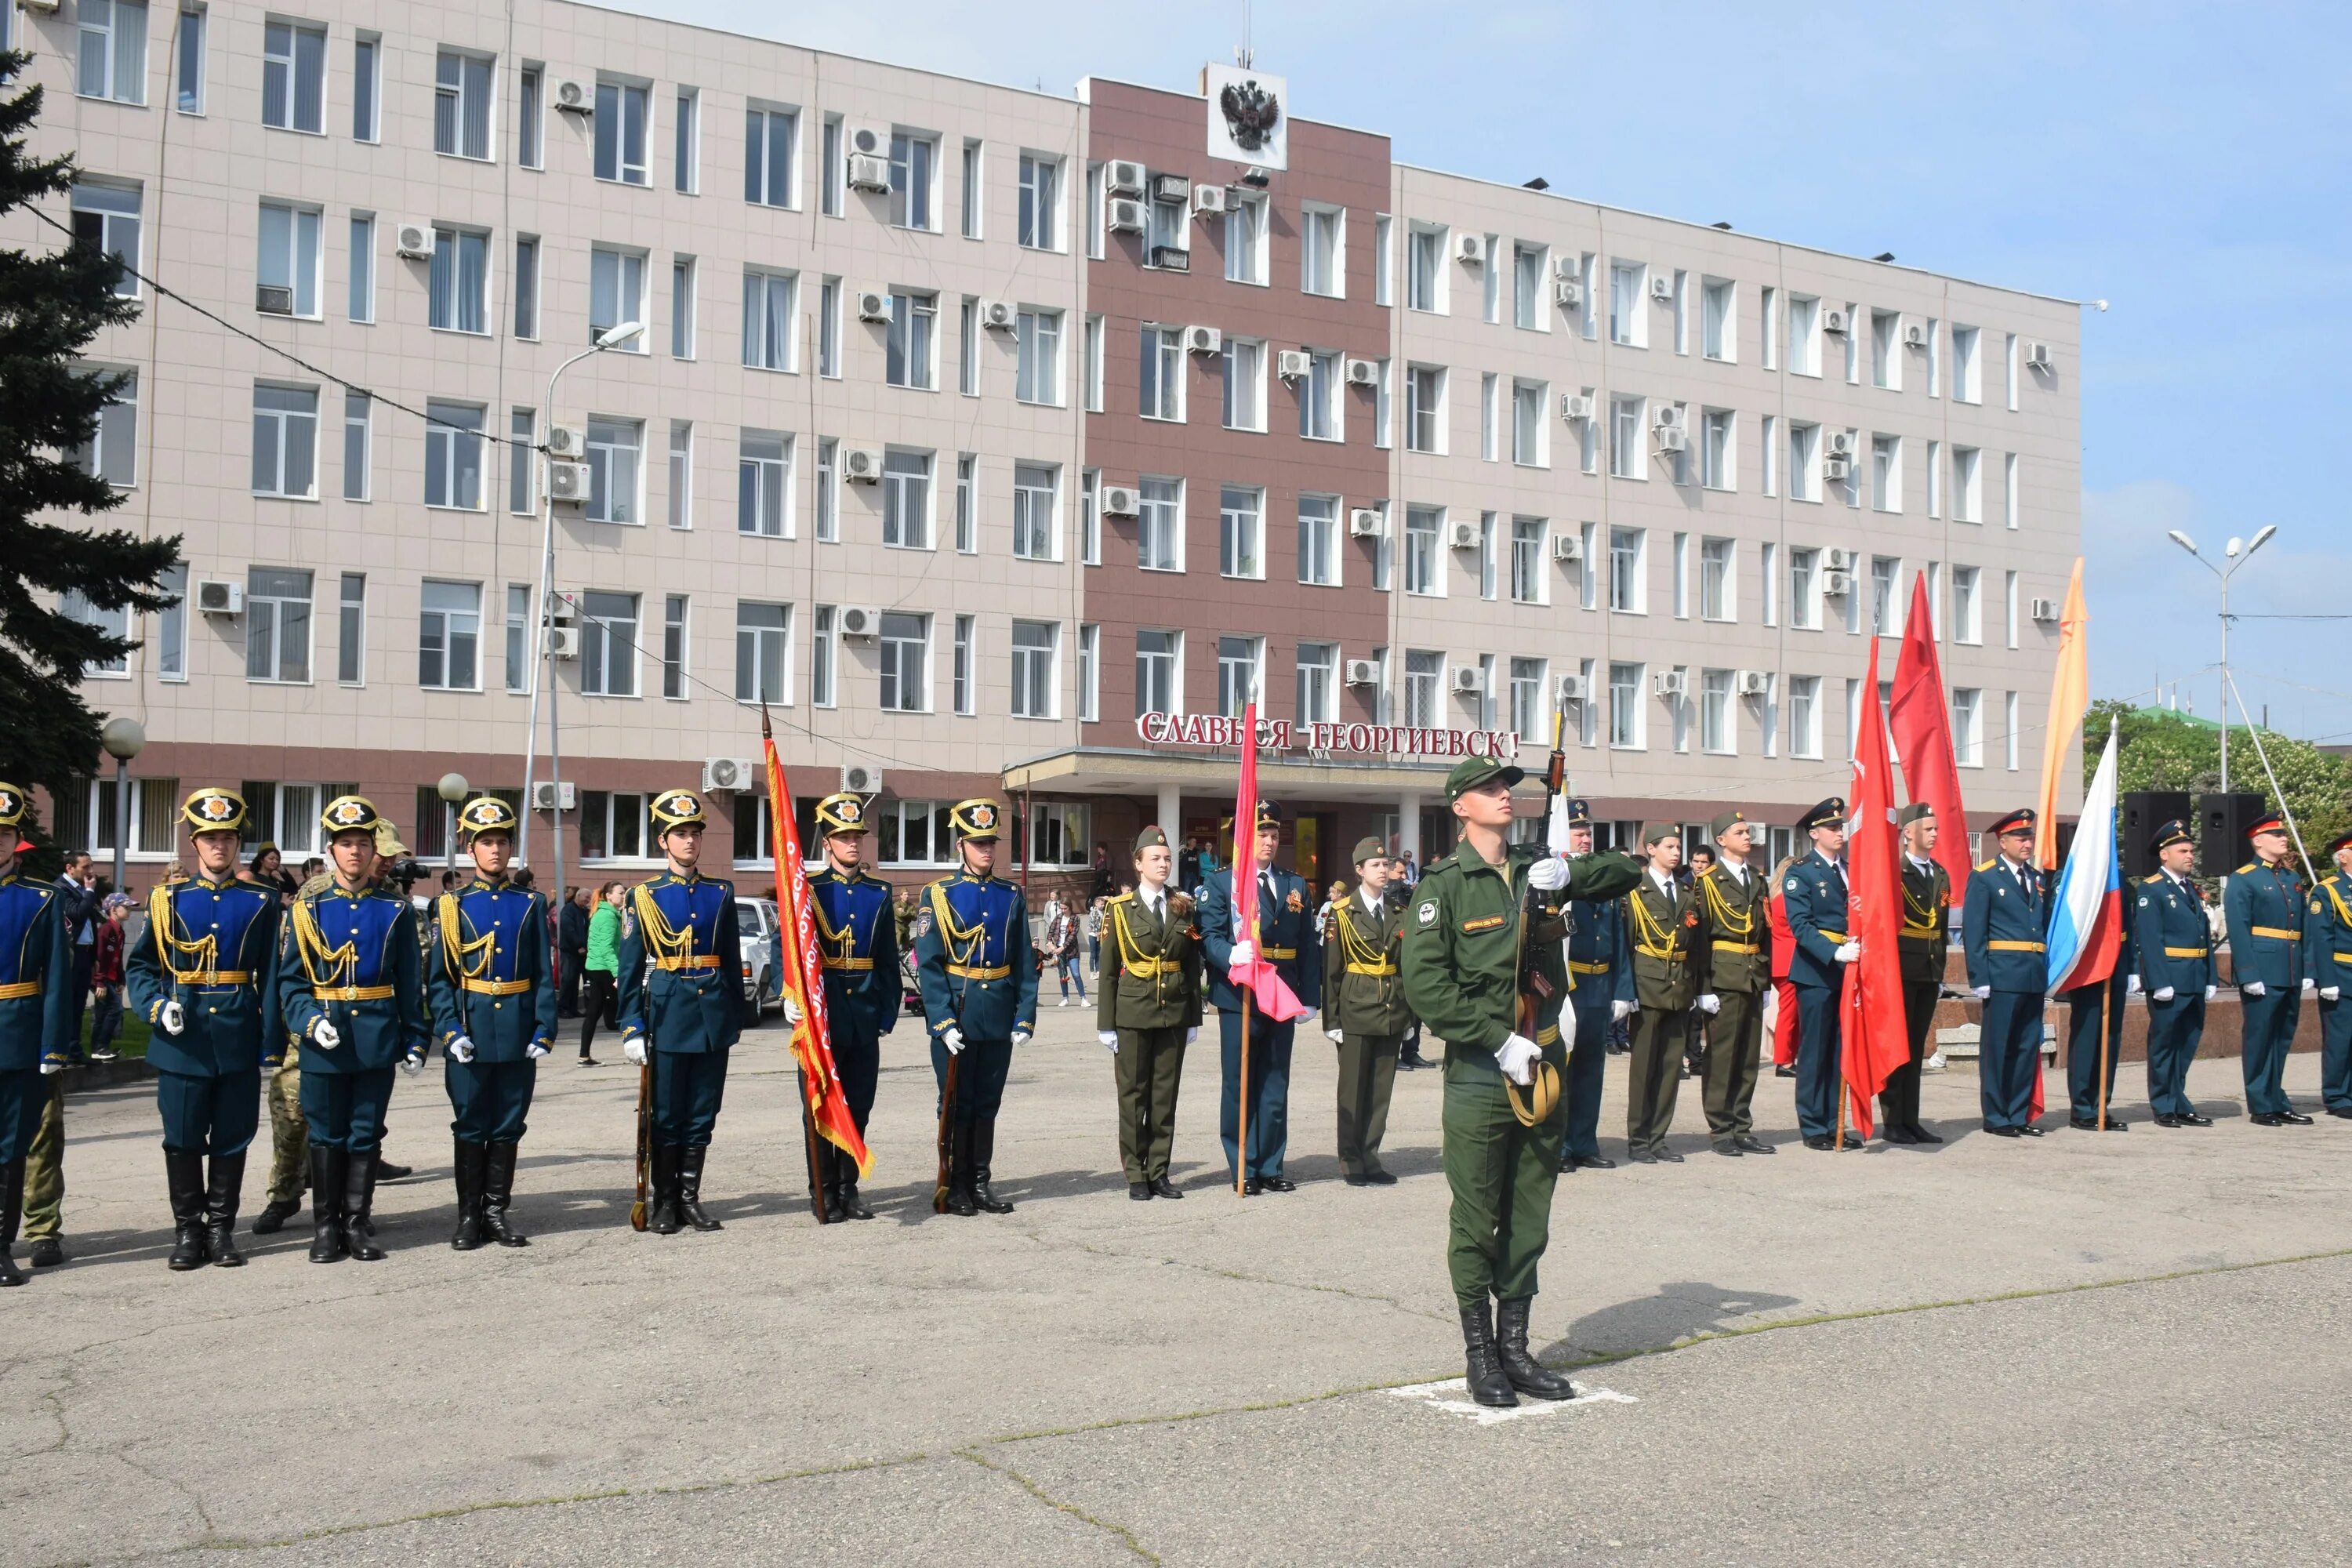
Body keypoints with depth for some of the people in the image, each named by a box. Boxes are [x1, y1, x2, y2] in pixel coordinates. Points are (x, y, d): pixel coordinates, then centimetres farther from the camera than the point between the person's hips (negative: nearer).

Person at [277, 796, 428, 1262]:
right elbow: (290, 980, 1)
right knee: (327, 1136, 6)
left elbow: (410, 982, 6)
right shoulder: (308, 908, 3)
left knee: (366, 1136, 6)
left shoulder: (397, 909, 4)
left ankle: (358, 1226, 16)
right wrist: (311, 1021, -15)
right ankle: (327, 1229, 16)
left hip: (377, 1042, 0)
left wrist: (415, 1041, 2)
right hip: (324, 1045, 0)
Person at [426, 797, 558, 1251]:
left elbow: (544, 975, 5)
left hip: (518, 1038, 2)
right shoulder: (452, 906, 2)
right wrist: (450, 1031, -12)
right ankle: (469, 1216, 13)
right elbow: (439, 976, -1)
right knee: (470, 1128, 4)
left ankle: (496, 1211, 17)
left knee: (508, 1127, 7)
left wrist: (544, 1029, -5)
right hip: (470, 1037, -2)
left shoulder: (531, 905, 7)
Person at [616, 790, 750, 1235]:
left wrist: (736, 1017, 8)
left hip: (714, 1017, 3)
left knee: (702, 1115, 7)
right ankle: (664, 1203, 14)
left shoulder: (721, 894, 9)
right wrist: (632, 1027, -6)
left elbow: (732, 961, 12)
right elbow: (630, 967, 0)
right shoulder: (646, 896, 1)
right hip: (668, 1016, -3)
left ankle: (690, 1198, 17)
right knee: (667, 1116, 3)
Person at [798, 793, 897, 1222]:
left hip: (865, 1016, 3)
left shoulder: (880, 895, 9)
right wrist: (792, 995, -20)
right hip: (822, 1014, -3)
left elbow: (889, 961, 11)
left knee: (858, 1107, 8)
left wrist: (888, 1013, 7)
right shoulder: (809, 890, -1)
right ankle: (826, 1192, 10)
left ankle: (849, 1188, 18)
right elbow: (782, 946, -5)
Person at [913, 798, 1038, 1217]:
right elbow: (928, 964, -8)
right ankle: (957, 1187, 13)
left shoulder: (1012, 897, 8)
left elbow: (1025, 963, 7)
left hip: (999, 1021, 3)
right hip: (956, 1019, -3)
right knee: (957, 1104, 4)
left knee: (987, 1103, 11)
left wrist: (1025, 1017, -1)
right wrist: (943, 1021, -16)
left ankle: (982, 1183, 20)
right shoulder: (939, 896, -3)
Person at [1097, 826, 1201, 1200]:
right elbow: (1108, 970, -1)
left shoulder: (1184, 908, 7)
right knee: (1133, 1095, 3)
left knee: (1166, 1095, 6)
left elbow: (1193, 967, 10)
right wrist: (1106, 1024, -4)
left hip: (1174, 1014, 3)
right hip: (1133, 1013, -3)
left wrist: (1193, 1018, 7)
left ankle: (1159, 1172, 14)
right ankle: (1136, 1176, 10)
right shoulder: (1120, 909, -1)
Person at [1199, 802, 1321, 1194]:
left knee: (1275, 1087, 9)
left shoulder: (1296, 885, 14)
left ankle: (1270, 1166, 17)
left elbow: (1307, 945, 12)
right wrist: (1232, 955, -30)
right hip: (1239, 998, -4)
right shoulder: (1220, 882, 0)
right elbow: (1210, 936, -9)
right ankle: (1243, 1169, 9)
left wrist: (1308, 996, 5)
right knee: (1239, 1087, 1)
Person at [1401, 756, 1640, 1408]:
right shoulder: (1445, 885, -7)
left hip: (1543, 1064, 5)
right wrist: (1500, 1041, -17)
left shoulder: (1539, 869, 9)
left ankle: (1515, 1348, 23)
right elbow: (1426, 985, -14)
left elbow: (1626, 872, 16)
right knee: (1477, 1221, 2)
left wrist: (1569, 874, -4)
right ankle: (1481, 1356, 14)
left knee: (1529, 1221, 12)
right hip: (1480, 1071, -5)